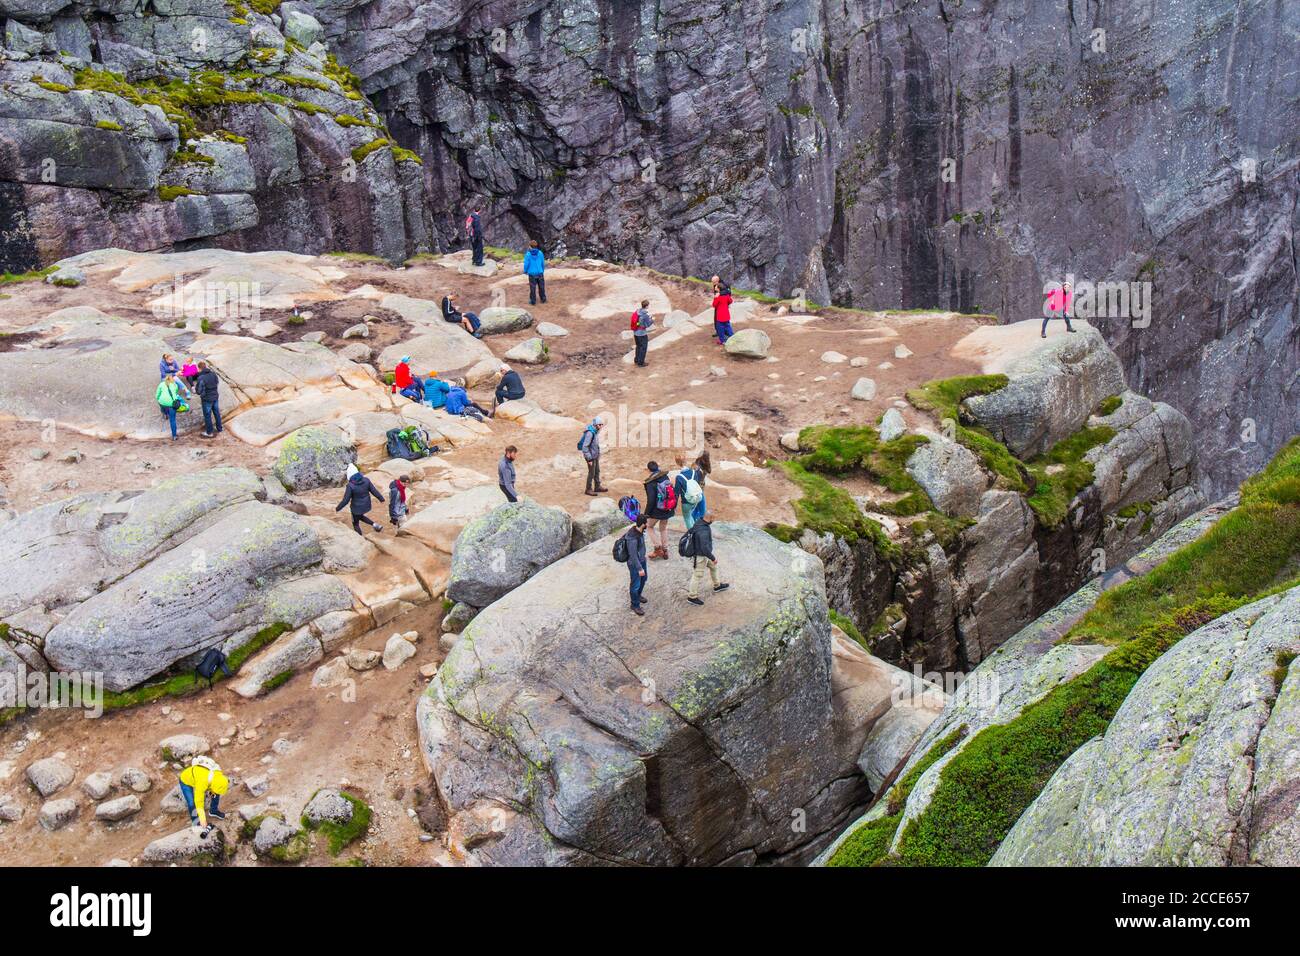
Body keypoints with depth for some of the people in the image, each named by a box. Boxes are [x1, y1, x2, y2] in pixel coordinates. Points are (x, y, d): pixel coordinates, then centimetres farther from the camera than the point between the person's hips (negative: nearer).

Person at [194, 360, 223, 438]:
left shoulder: (201, 378, -23)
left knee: (207, 415, 8)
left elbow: (199, 391, -20)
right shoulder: (213, 374, -4)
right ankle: (219, 428, 36)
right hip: (215, 397, 6)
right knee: (216, 413, 21)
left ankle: (209, 432, 18)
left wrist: (195, 389, 1)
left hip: (207, 399, -6)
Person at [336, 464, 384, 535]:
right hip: (366, 505, 5)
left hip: (357, 508, -5)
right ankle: (375, 525, 23)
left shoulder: (350, 486, -26)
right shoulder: (366, 480, -13)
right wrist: (381, 499, 12)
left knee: (356, 524, 17)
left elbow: (346, 500, -20)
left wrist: (338, 508, -6)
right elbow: (374, 491, -4)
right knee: (360, 516, 34)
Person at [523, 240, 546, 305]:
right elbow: (543, 263, 3)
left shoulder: (528, 254, -14)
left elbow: (526, 264, -11)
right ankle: (543, 299, 25)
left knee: (532, 288, 8)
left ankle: (533, 301, 16)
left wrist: (525, 271, 8)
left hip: (532, 274, -2)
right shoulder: (540, 253, -6)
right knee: (541, 287, 15)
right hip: (540, 273, 2)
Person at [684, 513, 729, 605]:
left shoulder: (700, 522, -8)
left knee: (713, 566, 26)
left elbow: (690, 531, 10)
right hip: (699, 556, -10)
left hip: (704, 554, 10)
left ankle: (717, 586, 48)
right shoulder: (703, 531, -37)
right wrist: (713, 558, -21)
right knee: (697, 576, 7)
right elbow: (705, 548, -35)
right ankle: (692, 597, 25)